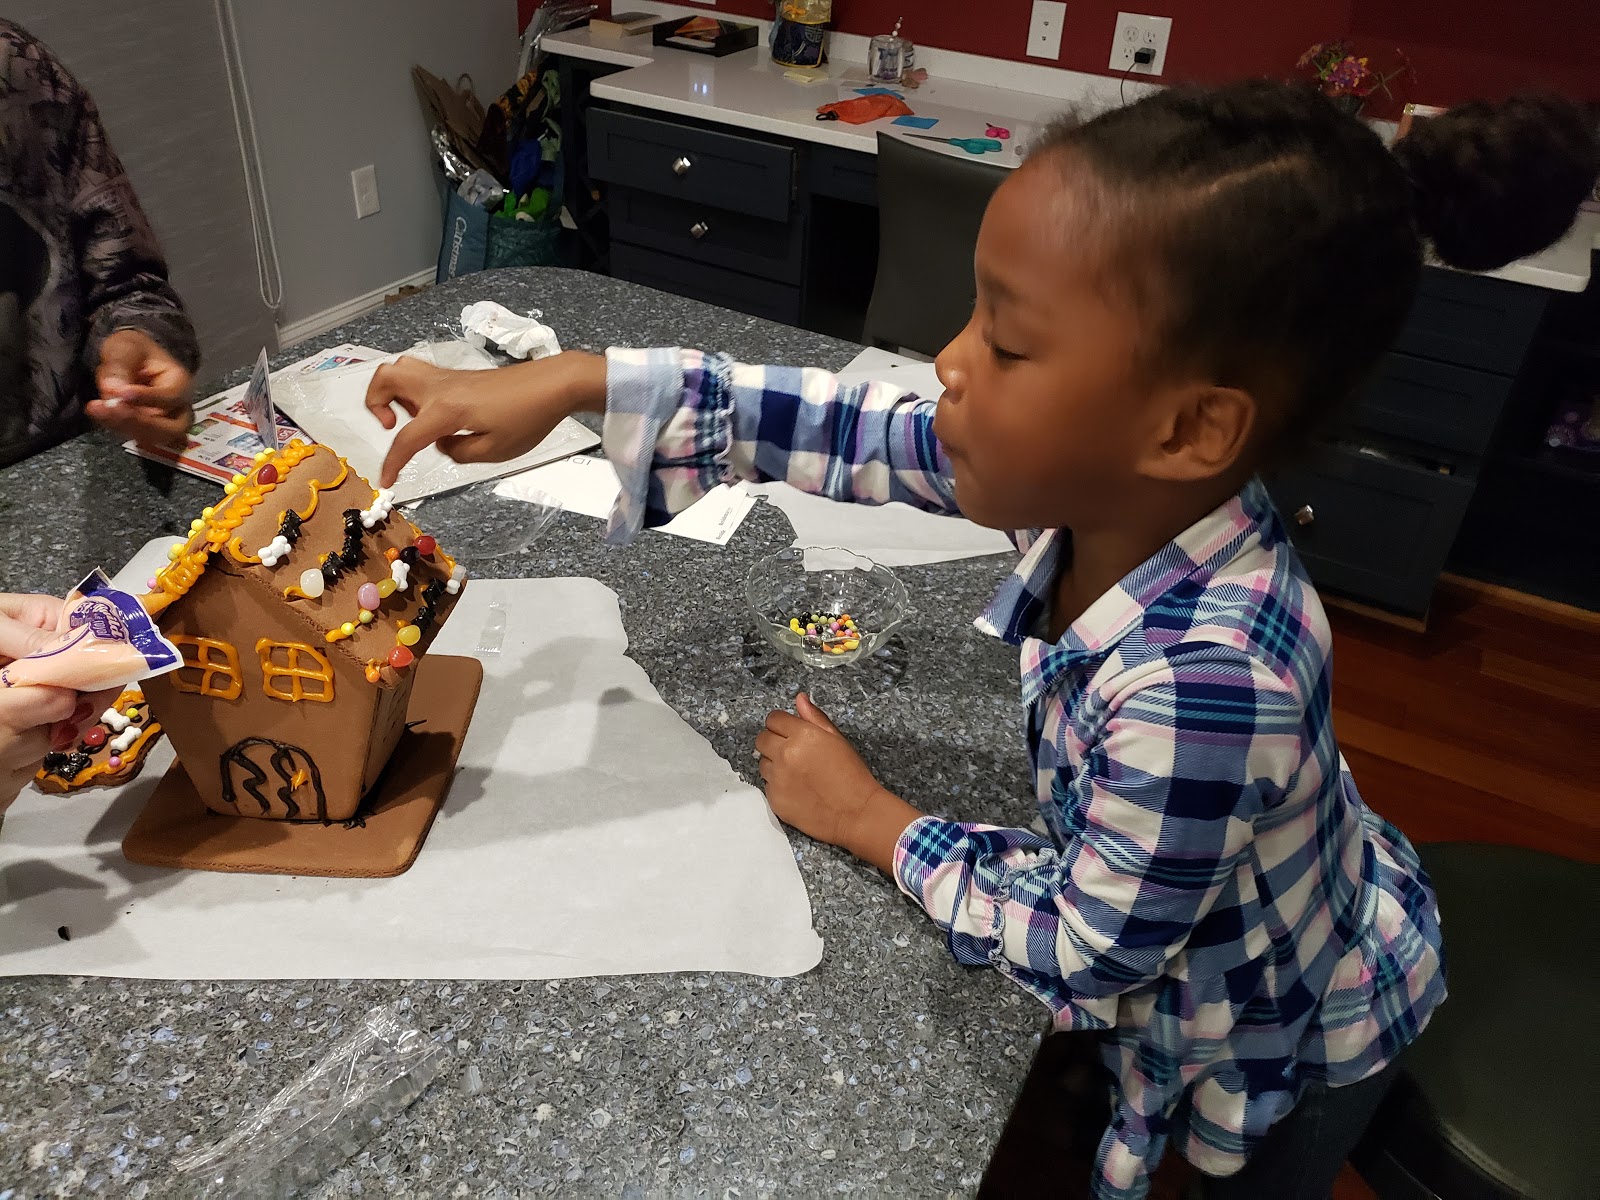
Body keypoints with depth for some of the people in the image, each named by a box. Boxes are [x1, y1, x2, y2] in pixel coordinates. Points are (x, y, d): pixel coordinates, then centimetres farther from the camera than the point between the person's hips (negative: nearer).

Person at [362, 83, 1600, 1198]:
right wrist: (577, 381, -22)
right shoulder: (1094, 480, -27)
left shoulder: (1205, 682, -45)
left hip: (1296, 1036, -5)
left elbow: (1080, 961, -30)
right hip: (1197, 953, 5)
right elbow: (851, 427, -19)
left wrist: (871, 821, -20)